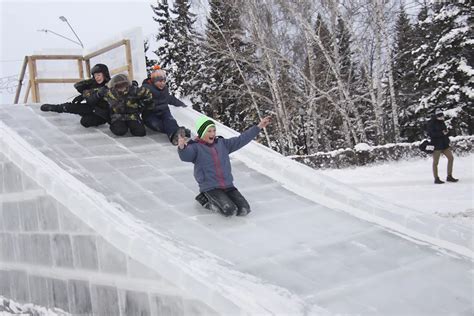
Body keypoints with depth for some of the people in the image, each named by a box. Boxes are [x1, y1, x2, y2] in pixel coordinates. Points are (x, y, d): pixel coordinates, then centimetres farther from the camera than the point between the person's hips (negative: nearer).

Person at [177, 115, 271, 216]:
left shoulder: (222, 144, 12)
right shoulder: (195, 147, -5)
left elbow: (241, 140, 13)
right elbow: (185, 156, -25)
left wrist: (258, 127, 11)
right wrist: (182, 147, -50)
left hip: (228, 185, 6)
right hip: (210, 188, -6)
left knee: (244, 210, -9)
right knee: (230, 211, -24)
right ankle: (206, 201, 3)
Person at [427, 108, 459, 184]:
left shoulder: (442, 122, 14)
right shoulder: (432, 123, -10)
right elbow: (430, 134, -20)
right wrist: (441, 133, -23)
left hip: (444, 144, 8)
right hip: (436, 145, -8)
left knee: (451, 158, 2)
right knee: (435, 162, 0)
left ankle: (449, 177, 11)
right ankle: (436, 179, 8)